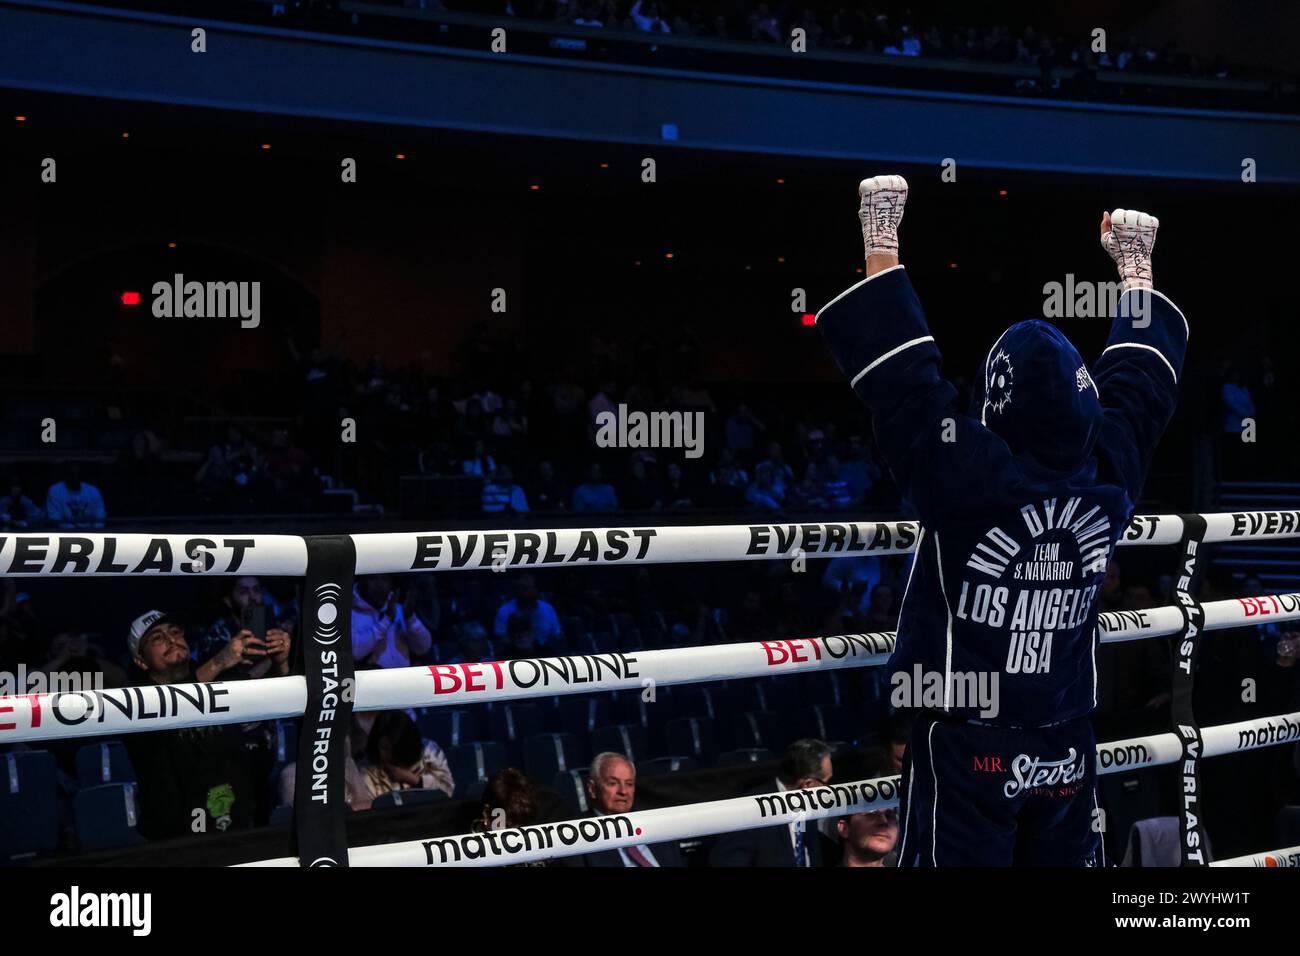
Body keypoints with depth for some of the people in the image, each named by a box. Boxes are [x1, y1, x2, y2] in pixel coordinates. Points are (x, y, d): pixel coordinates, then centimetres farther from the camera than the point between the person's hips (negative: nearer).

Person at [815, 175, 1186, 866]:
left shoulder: (966, 474, -20)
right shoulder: (1108, 476, -6)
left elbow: (899, 373, -14)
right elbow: (1142, 377, 11)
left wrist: (880, 240, -6)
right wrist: (1134, 265, 24)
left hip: (965, 750, -4)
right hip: (1067, 750, 5)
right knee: (1064, 859, 14)